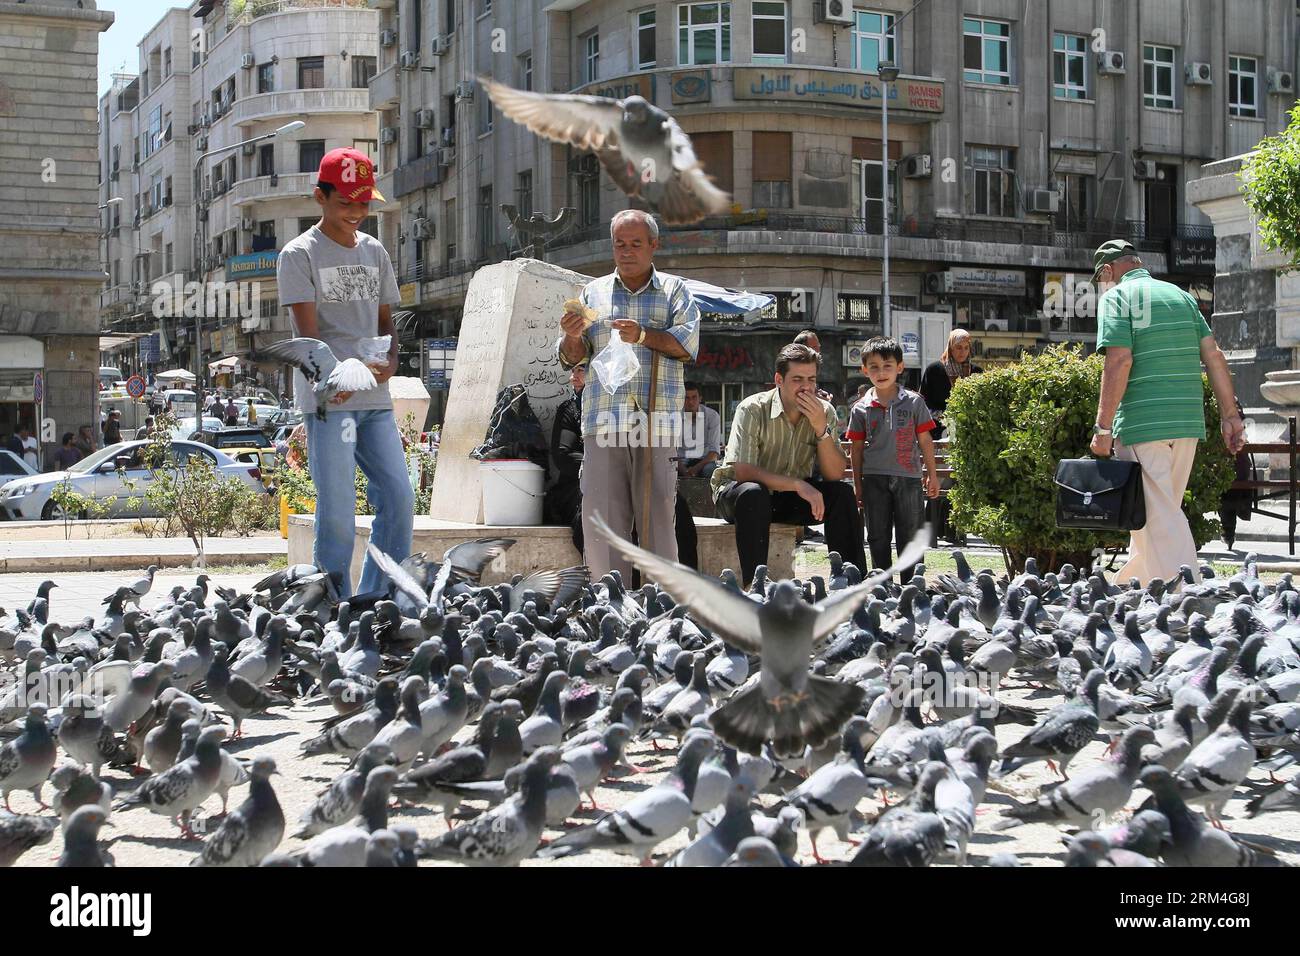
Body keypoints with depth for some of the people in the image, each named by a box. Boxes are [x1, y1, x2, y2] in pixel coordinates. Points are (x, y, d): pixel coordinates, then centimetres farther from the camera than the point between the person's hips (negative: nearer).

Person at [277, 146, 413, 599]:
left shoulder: (374, 251, 16)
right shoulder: (299, 254, -2)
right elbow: (308, 331, -12)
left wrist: (390, 361, -4)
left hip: (375, 397, 6)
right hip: (326, 400, -6)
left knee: (399, 498, 3)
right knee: (337, 511, -8)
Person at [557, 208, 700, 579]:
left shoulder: (673, 290, 15)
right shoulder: (593, 292, 20)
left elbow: (687, 344, 0)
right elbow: (571, 358, 15)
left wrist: (644, 336, -15)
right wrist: (572, 337, -7)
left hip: (657, 420, -1)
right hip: (603, 420, 2)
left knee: (657, 516, -4)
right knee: (602, 518, -5)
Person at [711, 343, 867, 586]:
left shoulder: (824, 412, -6)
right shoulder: (752, 410, -21)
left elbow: (835, 475, -12)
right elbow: (742, 472, -30)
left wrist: (821, 428, -26)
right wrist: (798, 485, -37)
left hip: (789, 497, 4)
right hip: (736, 492, -4)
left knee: (843, 494, -17)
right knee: (753, 494, -37)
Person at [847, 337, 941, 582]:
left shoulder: (913, 402, 1)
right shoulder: (861, 409, 3)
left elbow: (925, 440, 6)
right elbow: (857, 449, 8)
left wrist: (932, 475, 5)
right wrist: (858, 484, 7)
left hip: (908, 477, -1)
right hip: (874, 479, 1)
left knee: (909, 535, 5)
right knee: (878, 536, 6)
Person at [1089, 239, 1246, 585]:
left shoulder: (1116, 296, -3)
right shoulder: (1180, 295, 16)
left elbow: (1119, 361, -15)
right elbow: (1214, 355, 11)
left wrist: (1103, 427, -14)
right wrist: (1230, 414, 12)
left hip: (1142, 424, -7)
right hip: (1188, 422, 7)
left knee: (1159, 518, -3)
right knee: (1162, 512, 17)